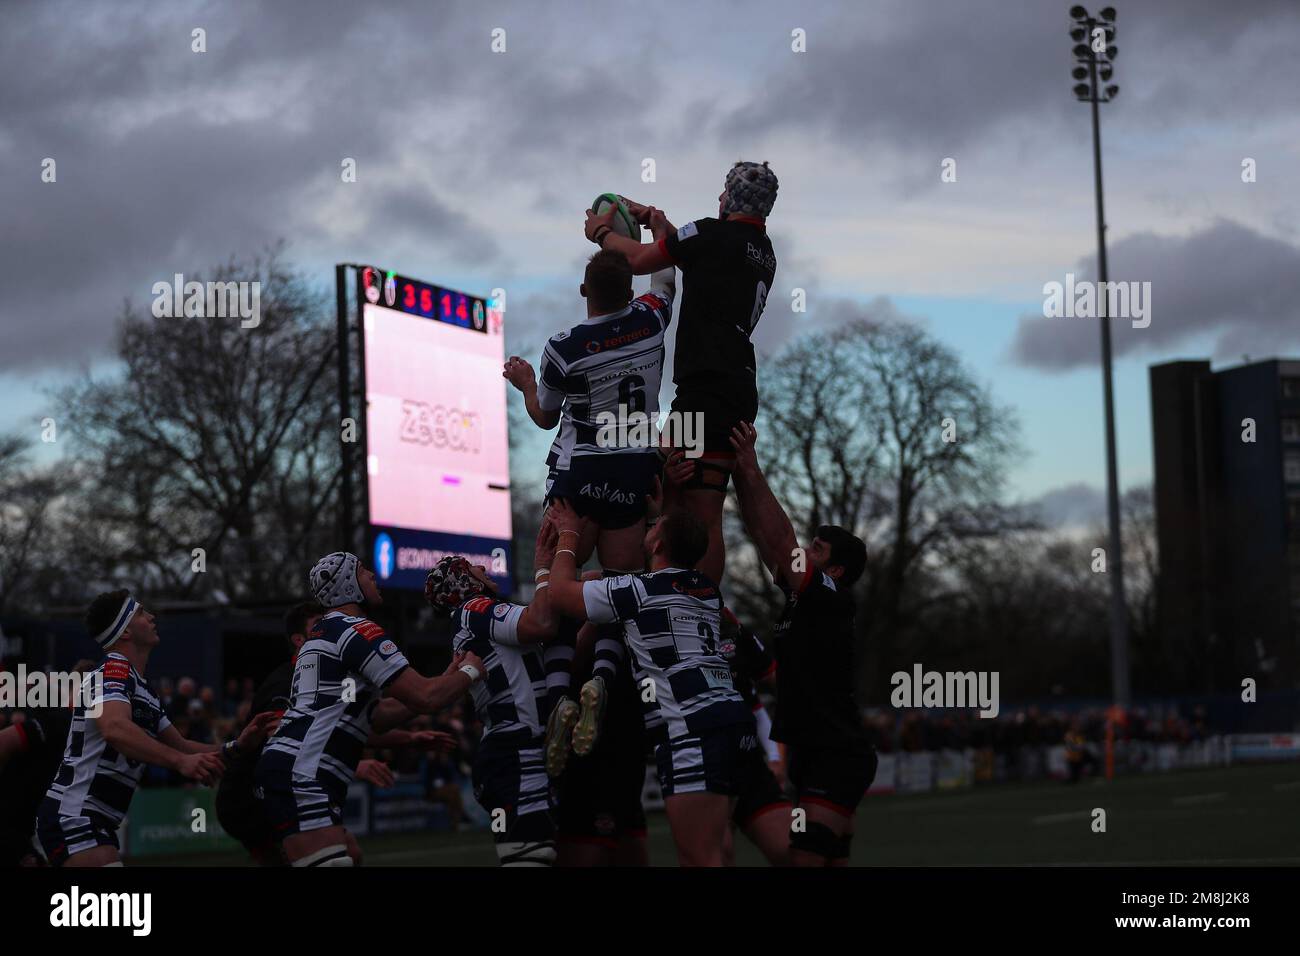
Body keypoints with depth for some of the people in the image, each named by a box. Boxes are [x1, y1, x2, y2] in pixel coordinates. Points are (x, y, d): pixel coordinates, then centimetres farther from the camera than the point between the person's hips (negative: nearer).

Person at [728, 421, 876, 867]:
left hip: (836, 759, -10)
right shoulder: (805, 597, 12)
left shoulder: (831, 599, -11)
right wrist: (740, 476, 6)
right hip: (819, 758, 10)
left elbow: (780, 541, -19)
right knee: (831, 861, 11)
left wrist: (752, 470, -19)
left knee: (803, 859, -19)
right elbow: (763, 537, 12)